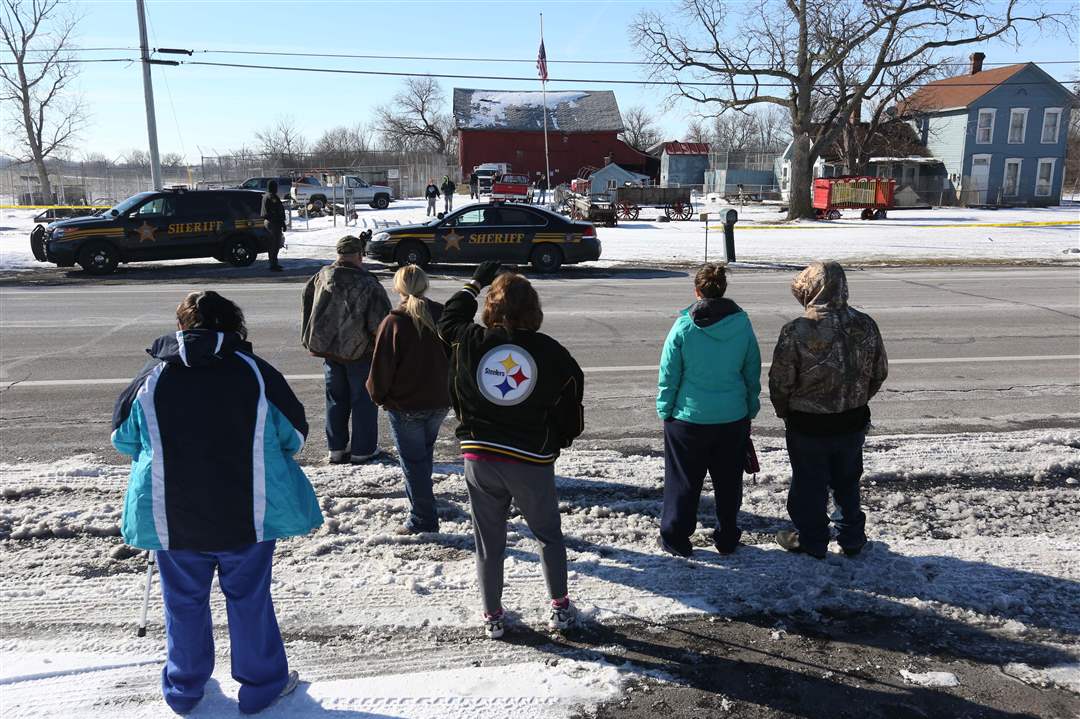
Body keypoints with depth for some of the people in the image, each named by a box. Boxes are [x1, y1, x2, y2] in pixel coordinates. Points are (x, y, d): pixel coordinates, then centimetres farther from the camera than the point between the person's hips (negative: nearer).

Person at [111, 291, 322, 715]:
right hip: (248, 517, -1)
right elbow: (294, 434, 0)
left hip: (172, 520, 2)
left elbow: (122, 439, 8)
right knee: (249, 599, 14)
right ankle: (261, 685, 28)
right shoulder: (257, 373, -10)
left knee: (184, 602, 19)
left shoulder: (152, 378, -6)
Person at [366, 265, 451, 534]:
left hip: (405, 406, -5)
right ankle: (419, 498, 43)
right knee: (424, 452, 25)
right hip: (440, 402, 6)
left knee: (413, 460, 4)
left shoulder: (393, 323, -17)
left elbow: (381, 367, -14)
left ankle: (423, 519, 7)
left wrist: (377, 395, 4)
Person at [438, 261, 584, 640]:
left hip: (479, 457, 1)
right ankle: (560, 606, 29)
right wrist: (560, 440, 18)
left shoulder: (470, 343, -8)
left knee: (489, 541, 15)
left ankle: (492, 616, 27)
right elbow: (571, 409, 0)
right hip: (532, 460, -1)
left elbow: (448, 321, 17)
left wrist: (474, 283, 26)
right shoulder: (551, 353, -8)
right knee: (549, 534, 20)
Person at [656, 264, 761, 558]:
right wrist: (751, 409, 14)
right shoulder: (742, 324, -5)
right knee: (729, 481, 17)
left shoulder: (683, 327, -13)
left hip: (688, 418, -2)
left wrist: (664, 410, 4)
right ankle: (727, 538, 30)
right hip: (734, 418, 3)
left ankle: (675, 538, 22)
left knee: (683, 481, 12)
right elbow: (753, 372, 3)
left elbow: (669, 375, -8)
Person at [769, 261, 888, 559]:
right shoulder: (865, 325, -7)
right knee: (847, 483, 23)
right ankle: (852, 538, 37)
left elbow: (780, 382, -15)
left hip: (808, 425, -4)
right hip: (854, 422, 4)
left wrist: (784, 412, 4)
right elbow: (879, 373, 5)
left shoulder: (796, 331, -22)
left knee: (809, 486, 15)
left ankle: (811, 541, 31)